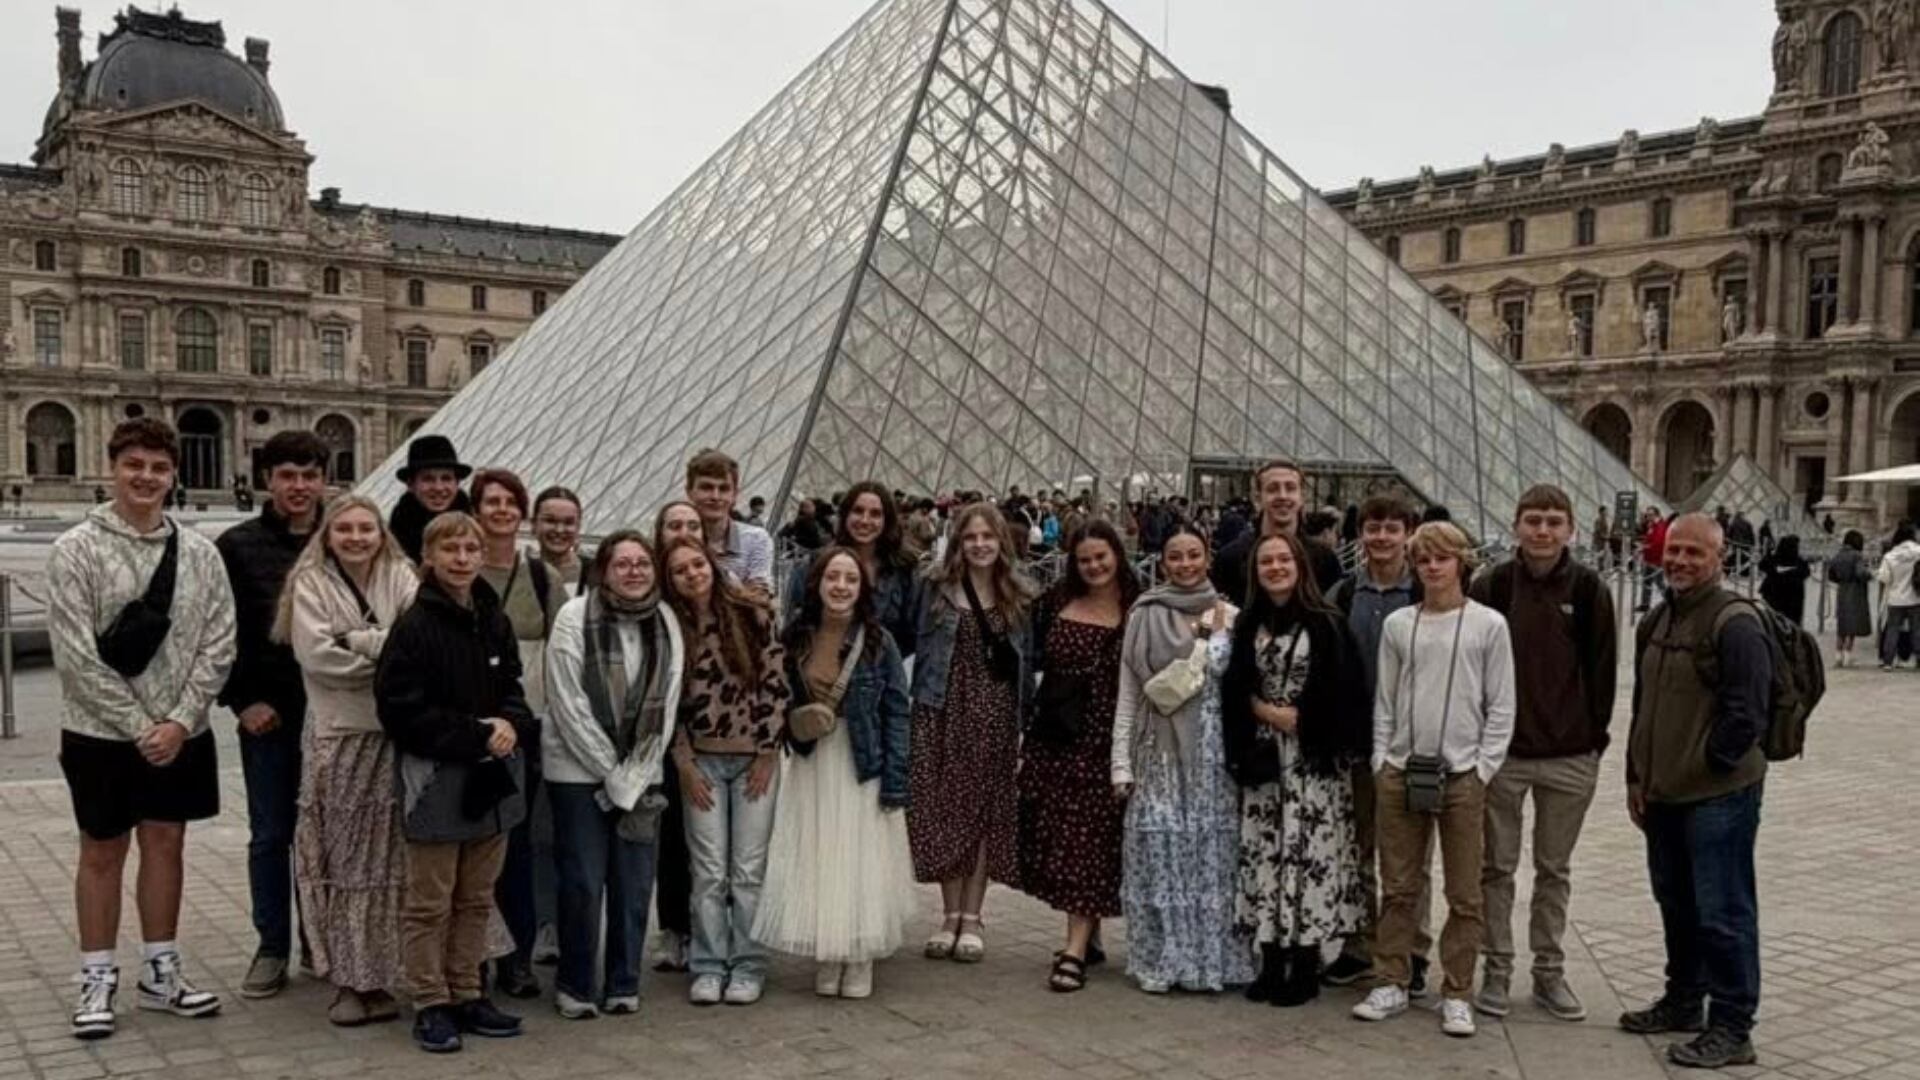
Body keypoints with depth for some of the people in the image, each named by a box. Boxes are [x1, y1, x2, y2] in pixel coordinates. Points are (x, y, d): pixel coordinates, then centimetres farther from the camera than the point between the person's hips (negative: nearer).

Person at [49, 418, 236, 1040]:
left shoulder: (199, 553, 1)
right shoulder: (76, 550, -8)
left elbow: (217, 646, -1)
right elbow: (76, 656, -13)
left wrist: (179, 721, -11)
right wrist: (138, 726, -15)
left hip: (180, 734, 3)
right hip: (101, 733, -3)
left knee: (166, 844, 11)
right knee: (102, 851, 7)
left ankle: (161, 974, 22)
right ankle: (98, 980, 19)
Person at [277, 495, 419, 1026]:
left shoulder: (400, 576, 8)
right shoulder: (311, 583, 3)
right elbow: (317, 654, -10)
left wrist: (359, 641, -14)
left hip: (395, 734, 2)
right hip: (339, 735, -1)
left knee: (392, 857, 4)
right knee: (344, 859, 3)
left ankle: (386, 973, 13)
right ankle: (349, 977, 11)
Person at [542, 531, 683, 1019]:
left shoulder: (667, 623, 3)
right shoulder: (575, 617, -9)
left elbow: (667, 707, 3)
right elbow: (569, 706, -11)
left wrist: (635, 776, -4)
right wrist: (612, 773, -10)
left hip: (643, 774, 3)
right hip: (579, 770, -3)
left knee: (634, 885, 4)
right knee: (583, 882, -3)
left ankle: (623, 984, 19)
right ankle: (574, 985, 15)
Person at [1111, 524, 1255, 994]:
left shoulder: (1228, 615, 6)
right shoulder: (1145, 616, 3)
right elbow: (1128, 692, 3)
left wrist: (1216, 633, -4)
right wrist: (1121, 761, 0)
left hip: (1210, 753, 1)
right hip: (1159, 752, -1)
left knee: (1212, 847, 3)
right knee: (1159, 848, 0)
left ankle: (1214, 955, 15)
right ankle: (1159, 959, 11)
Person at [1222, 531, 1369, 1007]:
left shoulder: (1326, 624, -3)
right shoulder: (1248, 625, 10)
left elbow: (1342, 693, -7)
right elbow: (1235, 691, 10)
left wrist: (1301, 719, -11)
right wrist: (1267, 712, -4)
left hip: (1314, 759, -4)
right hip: (1263, 757, 4)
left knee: (1310, 851, -4)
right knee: (1263, 851, 4)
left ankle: (1306, 965, 6)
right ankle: (1272, 963, 13)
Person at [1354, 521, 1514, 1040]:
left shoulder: (1488, 624, 0)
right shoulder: (1397, 624, 7)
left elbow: (1501, 707, 0)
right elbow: (1384, 701, 10)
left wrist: (1482, 769, -6)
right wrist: (1381, 761, 2)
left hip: (1462, 774, -2)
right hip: (1400, 771, 2)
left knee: (1464, 894, 4)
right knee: (1398, 886, 9)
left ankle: (1457, 994, 14)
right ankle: (1390, 984, 19)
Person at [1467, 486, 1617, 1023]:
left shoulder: (1588, 589, -2)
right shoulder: (1492, 586, -3)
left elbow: (1603, 670, 2)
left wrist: (1595, 738, -1)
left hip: (1570, 755, 1)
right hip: (1500, 752, -1)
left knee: (1555, 869, 12)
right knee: (1497, 866, 8)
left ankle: (1549, 972, 24)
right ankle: (1497, 970, 19)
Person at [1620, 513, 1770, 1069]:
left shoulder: (1735, 622, -14)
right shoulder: (1656, 621, 13)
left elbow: (1746, 714, -18)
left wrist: (1703, 765, -11)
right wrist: (1637, 777, 16)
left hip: (1718, 795, -9)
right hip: (1663, 794, 9)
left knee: (1722, 912, -2)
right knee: (1675, 902, 19)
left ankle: (1731, 1027, 7)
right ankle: (1683, 1001, 34)